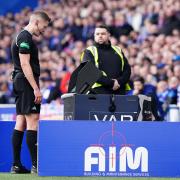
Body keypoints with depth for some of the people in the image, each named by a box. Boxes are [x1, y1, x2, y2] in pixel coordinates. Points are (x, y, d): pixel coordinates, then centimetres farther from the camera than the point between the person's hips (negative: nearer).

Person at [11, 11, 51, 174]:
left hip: (19, 82, 10)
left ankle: (16, 165, 7)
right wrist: (36, 88, -21)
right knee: (33, 120, -11)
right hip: (26, 82, -10)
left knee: (21, 122, 7)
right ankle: (35, 165, -13)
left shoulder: (22, 37, 20)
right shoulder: (25, 38, -12)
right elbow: (25, 64, -19)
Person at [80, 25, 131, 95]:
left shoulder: (118, 50, 21)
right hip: (99, 91, -4)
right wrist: (111, 83, -14)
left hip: (119, 91, 4)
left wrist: (119, 81, -7)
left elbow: (127, 69, 14)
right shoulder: (89, 52, 6)